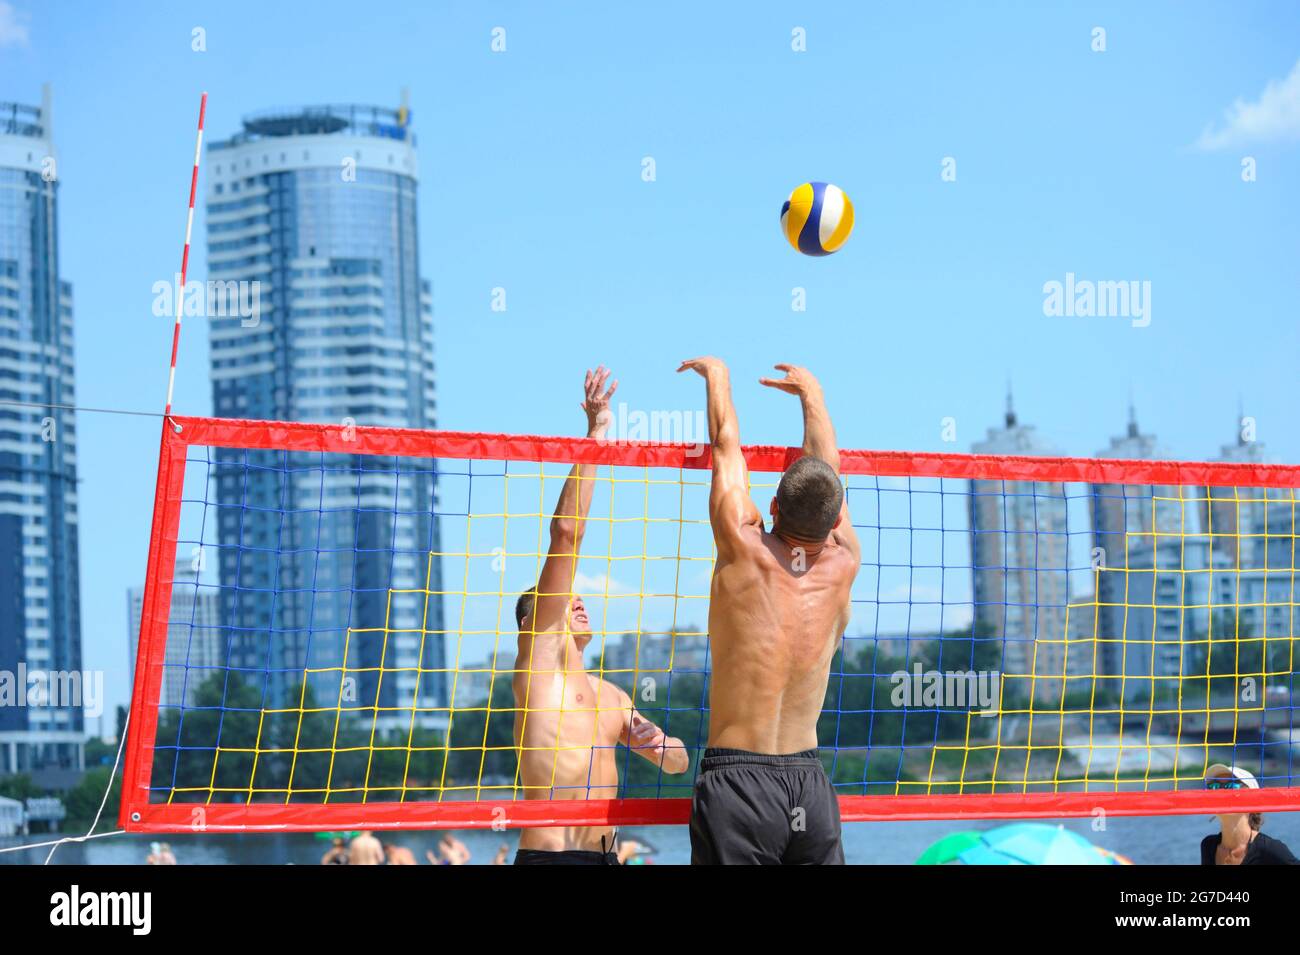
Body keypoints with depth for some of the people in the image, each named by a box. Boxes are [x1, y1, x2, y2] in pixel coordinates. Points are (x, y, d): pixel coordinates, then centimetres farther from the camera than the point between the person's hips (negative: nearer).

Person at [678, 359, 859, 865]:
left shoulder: (746, 550, -6)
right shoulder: (841, 566, 4)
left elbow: (726, 446, 9)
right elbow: (829, 467, 21)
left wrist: (717, 374, 26)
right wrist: (810, 391, 36)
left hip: (737, 782, -4)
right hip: (811, 784, 4)